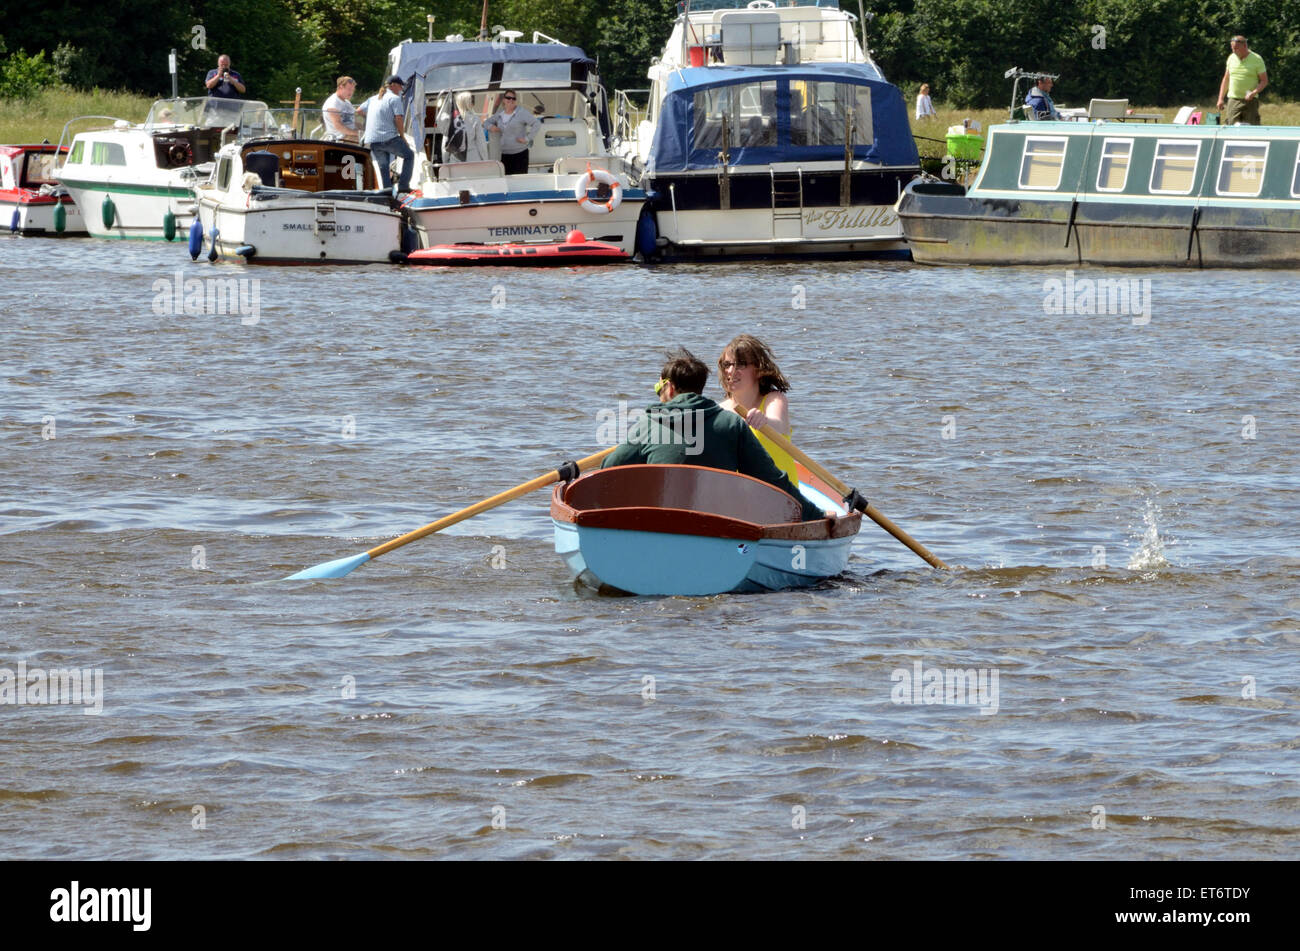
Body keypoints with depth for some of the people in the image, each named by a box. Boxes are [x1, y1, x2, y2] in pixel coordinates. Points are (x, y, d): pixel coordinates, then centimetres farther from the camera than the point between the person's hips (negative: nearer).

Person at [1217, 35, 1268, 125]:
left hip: (1250, 100, -3)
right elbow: (1226, 80, 17)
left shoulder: (1257, 59, -4)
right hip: (1233, 100, 3)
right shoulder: (1231, 58, 9)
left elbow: (1264, 81, -3)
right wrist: (1221, 98, 12)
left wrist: (1254, 93, -19)